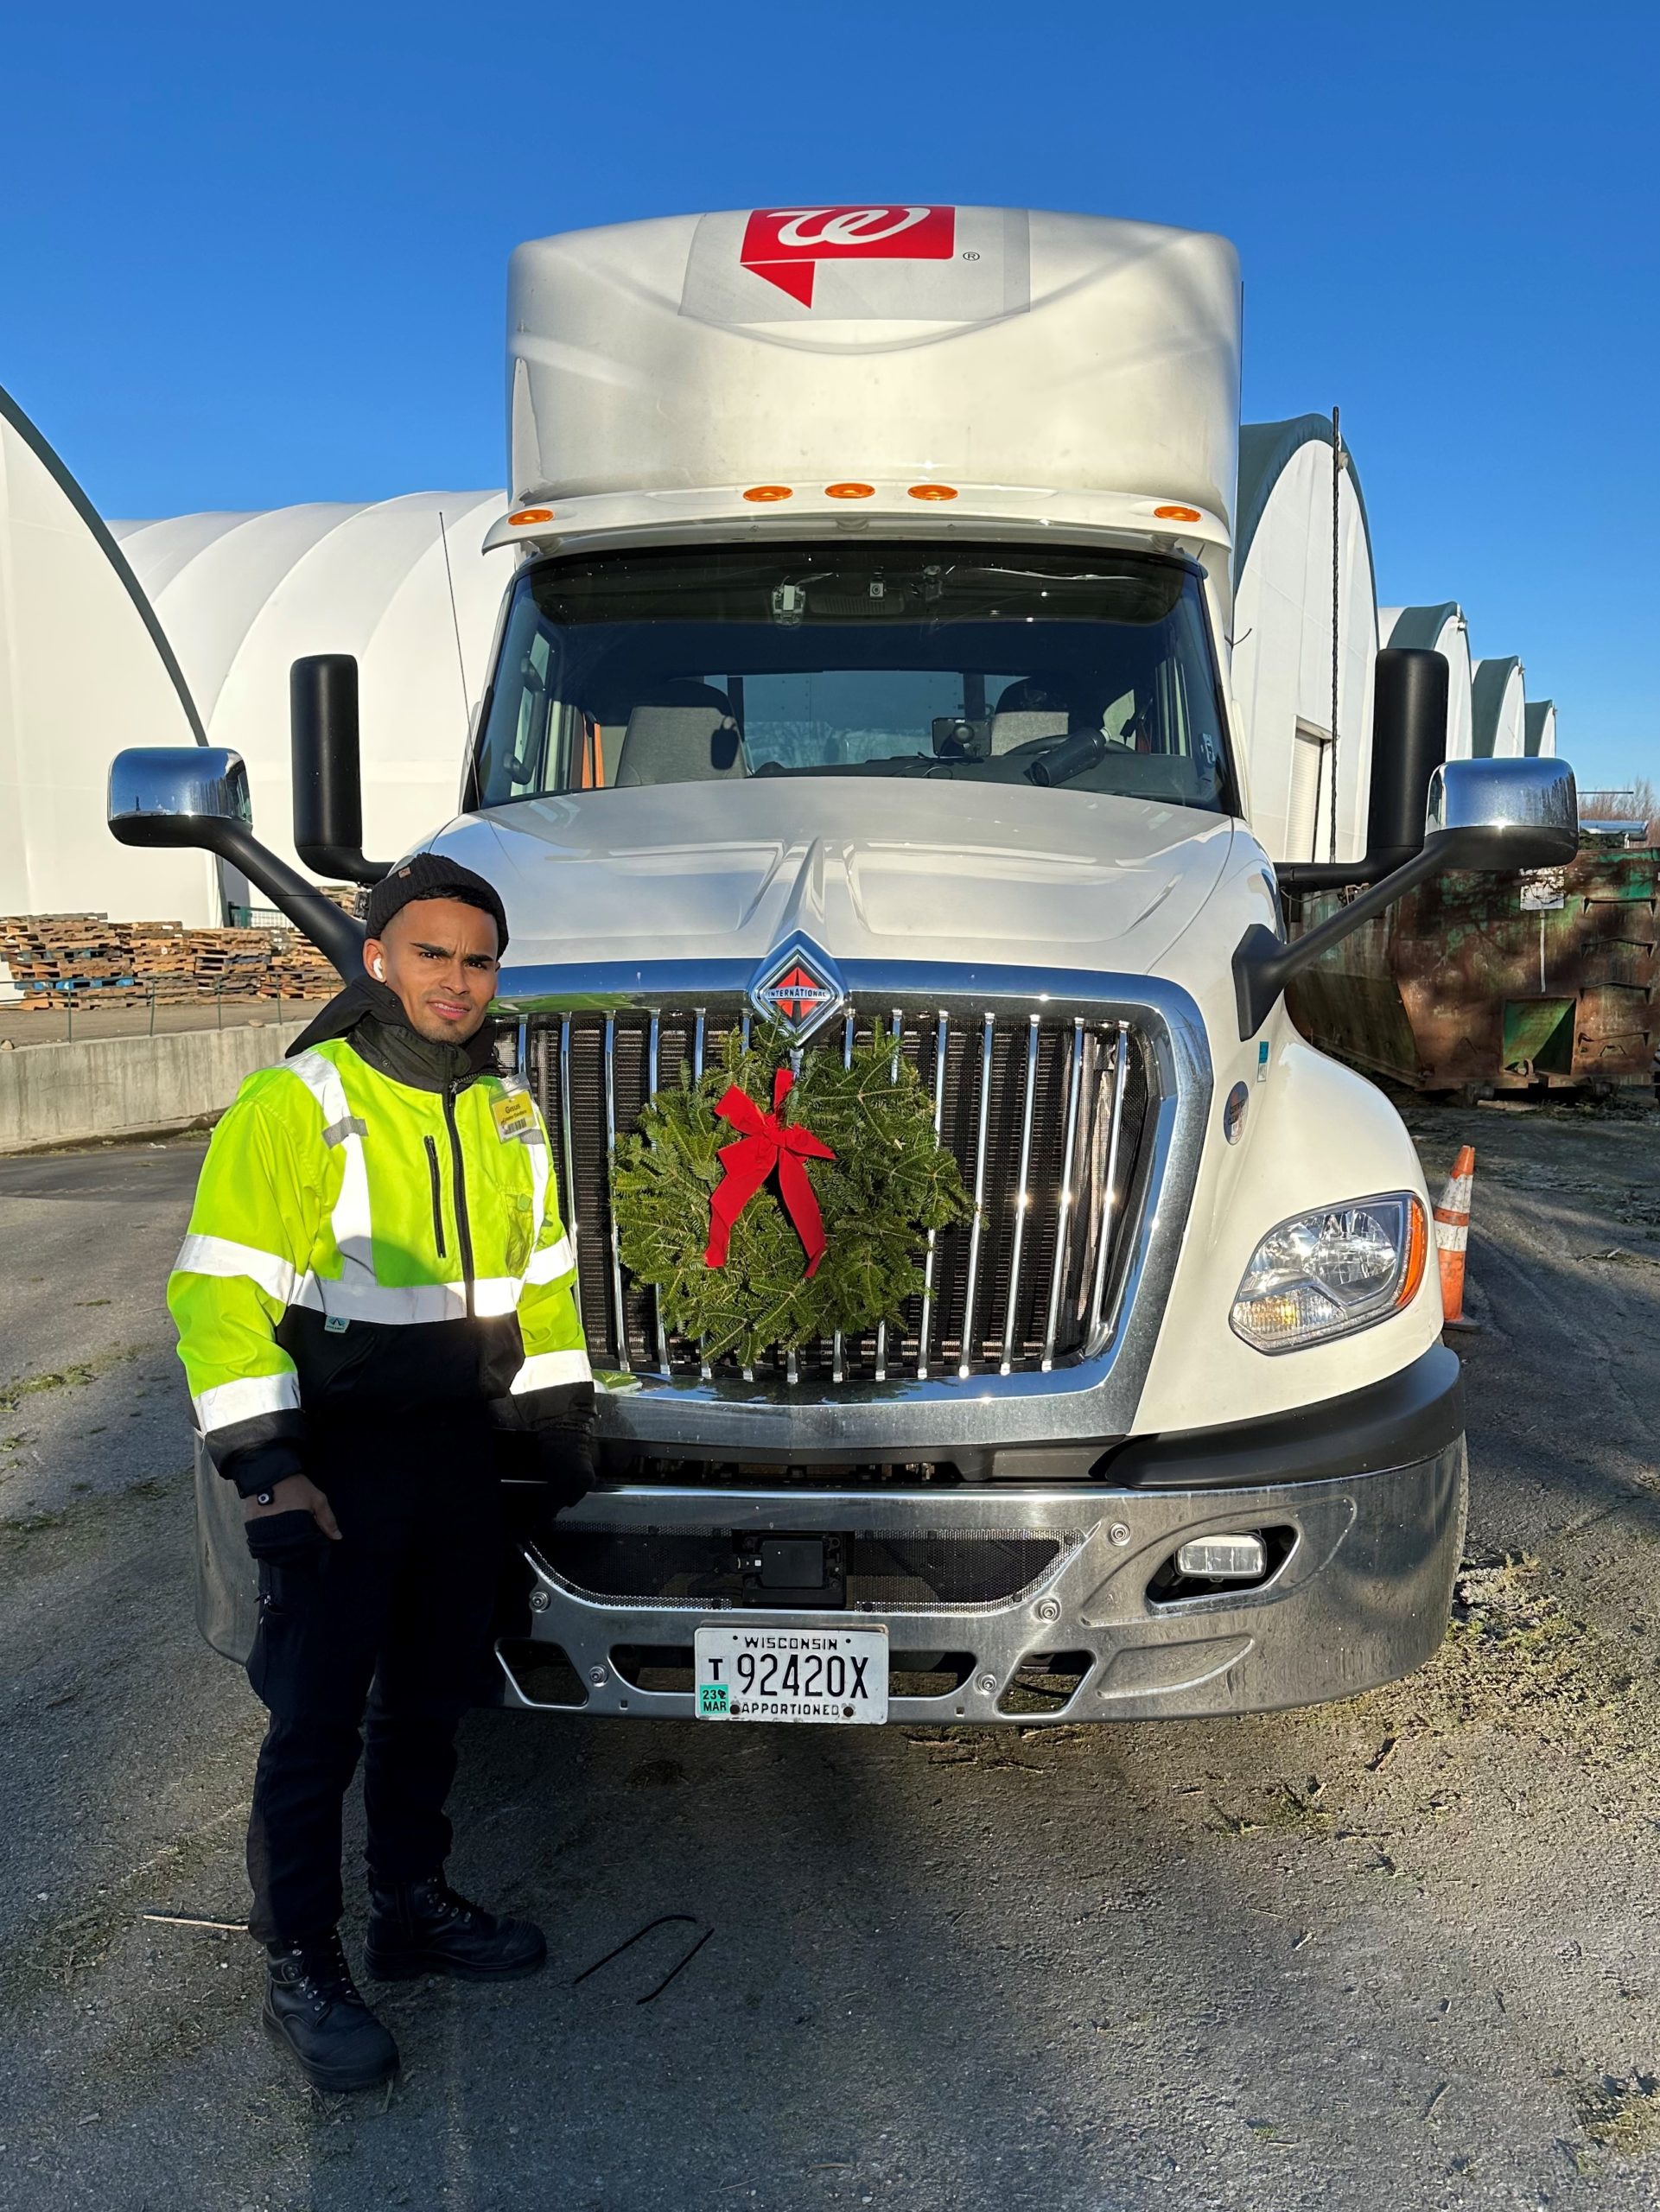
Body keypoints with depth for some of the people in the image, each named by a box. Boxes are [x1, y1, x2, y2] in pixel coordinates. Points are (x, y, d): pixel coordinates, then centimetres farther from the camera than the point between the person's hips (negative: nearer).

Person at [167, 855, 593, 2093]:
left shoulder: (509, 1117, 8)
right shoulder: (293, 1106, -13)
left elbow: (540, 1280, 16)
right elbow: (220, 1294, -16)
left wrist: (561, 1421, 14)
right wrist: (266, 1468, -21)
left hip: (463, 1463, 6)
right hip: (336, 1469, -6)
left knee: (432, 1700, 18)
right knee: (318, 1723, 4)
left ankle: (415, 1907, 37)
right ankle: (302, 1971, 21)